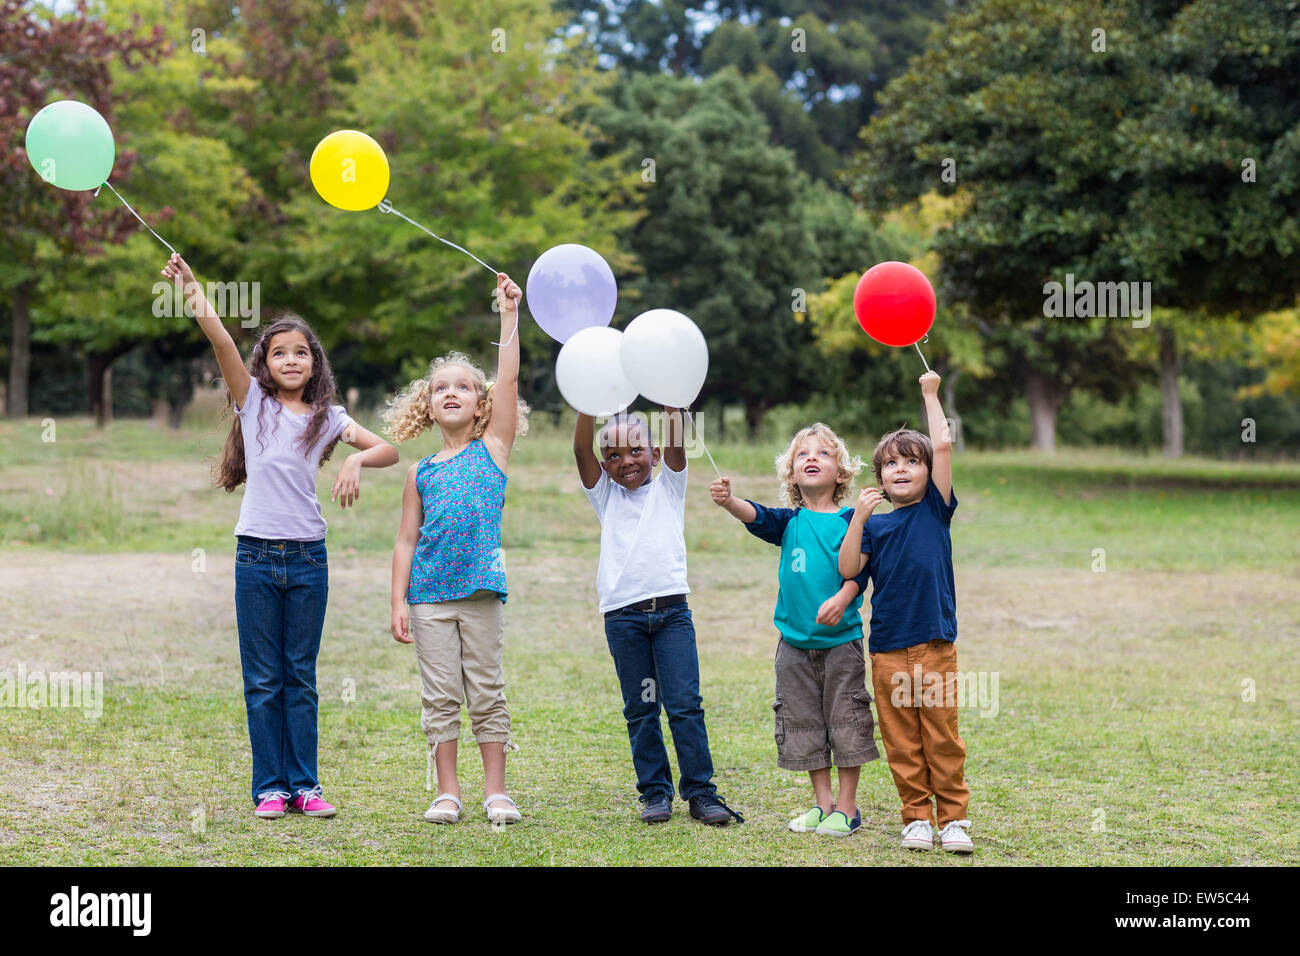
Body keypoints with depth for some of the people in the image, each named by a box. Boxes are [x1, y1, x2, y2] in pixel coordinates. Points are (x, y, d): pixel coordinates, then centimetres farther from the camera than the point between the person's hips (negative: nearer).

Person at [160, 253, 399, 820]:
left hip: (307, 558, 1)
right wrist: (192, 293, -25)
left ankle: (304, 784, 11)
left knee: (301, 677, 7)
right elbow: (222, 343, -12)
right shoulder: (253, 402, 3)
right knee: (262, 679, 2)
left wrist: (357, 459, -13)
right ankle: (269, 787, 8)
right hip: (256, 556, -1)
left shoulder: (326, 417, 8)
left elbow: (389, 450, 8)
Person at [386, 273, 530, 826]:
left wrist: (509, 314, -3)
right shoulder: (420, 473, 9)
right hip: (429, 596, 1)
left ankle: (496, 791, 8)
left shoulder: (493, 448, 6)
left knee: (487, 692, 3)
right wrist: (398, 603, 0)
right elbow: (406, 541, 8)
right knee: (440, 697, 3)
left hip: (481, 592, -1)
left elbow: (508, 379, -1)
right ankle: (446, 792, 9)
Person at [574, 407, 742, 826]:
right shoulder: (605, 494, 14)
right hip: (623, 614, 1)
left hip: (671, 611, -1)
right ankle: (655, 792, 12)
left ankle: (700, 791, 1)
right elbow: (581, 451, -1)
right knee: (640, 710, 4)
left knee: (685, 705, -5)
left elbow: (677, 446, -3)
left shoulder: (668, 487, 13)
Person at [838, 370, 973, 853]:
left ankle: (954, 817, 7)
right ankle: (917, 817, 13)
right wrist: (859, 517, -8)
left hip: (935, 645, -2)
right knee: (902, 741, 4)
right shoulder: (874, 524, 11)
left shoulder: (935, 509, 6)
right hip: (888, 650, 2)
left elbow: (944, 446, -3)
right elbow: (848, 568, -2)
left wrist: (930, 395, 3)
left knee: (943, 736, -1)